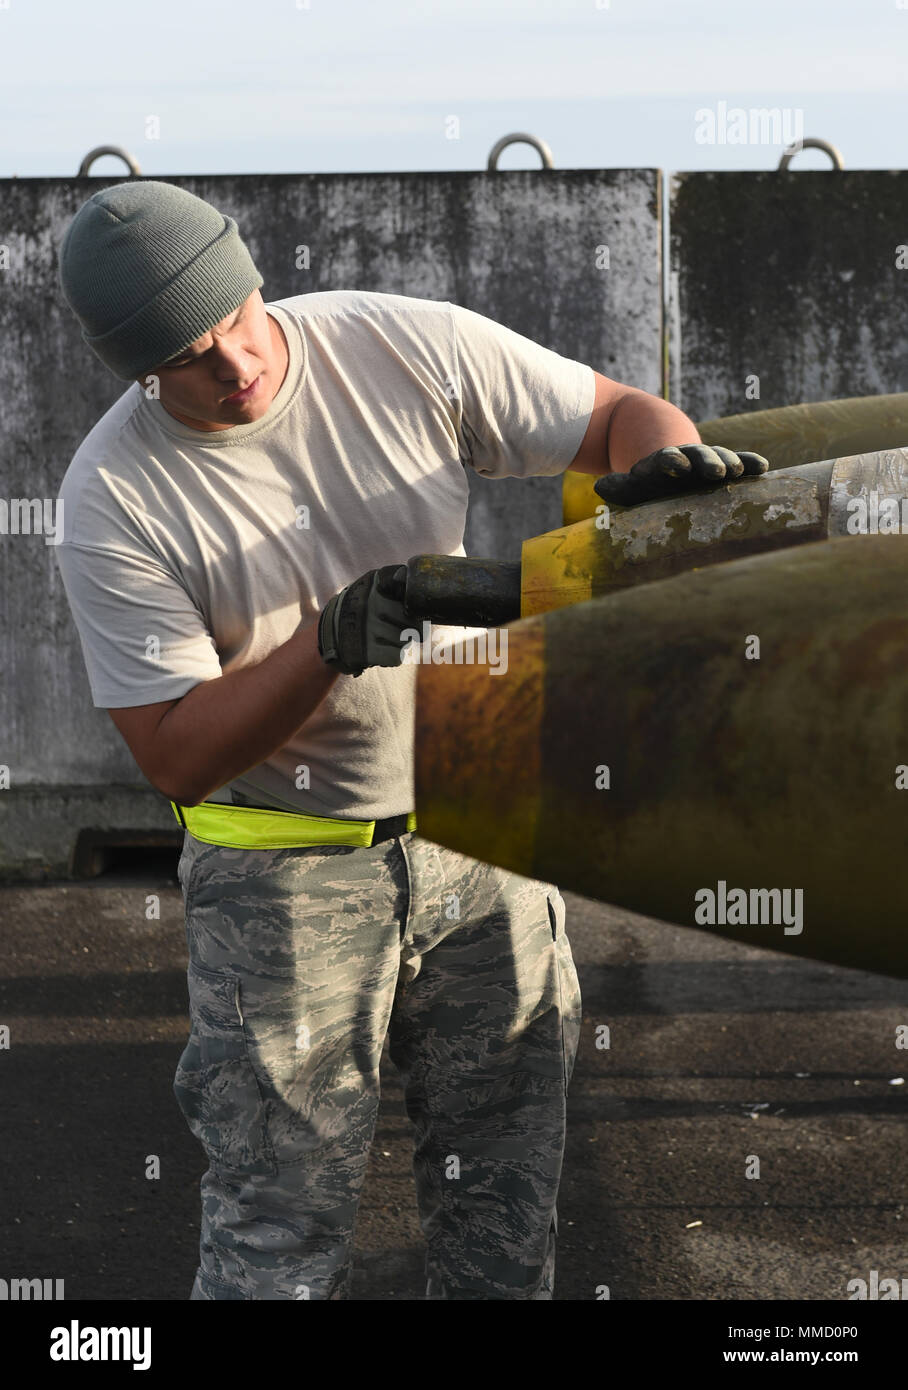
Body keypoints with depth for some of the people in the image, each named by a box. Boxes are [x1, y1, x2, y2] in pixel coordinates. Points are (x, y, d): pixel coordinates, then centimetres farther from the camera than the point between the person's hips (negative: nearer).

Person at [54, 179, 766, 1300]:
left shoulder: (406, 347, -11)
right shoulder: (114, 502, -15)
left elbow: (619, 415, -2)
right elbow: (175, 755, -16)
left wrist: (668, 462, -27)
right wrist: (329, 642, -30)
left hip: (476, 835, 3)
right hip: (288, 865, -2)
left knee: (505, 1200, 13)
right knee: (280, 1217, 3)